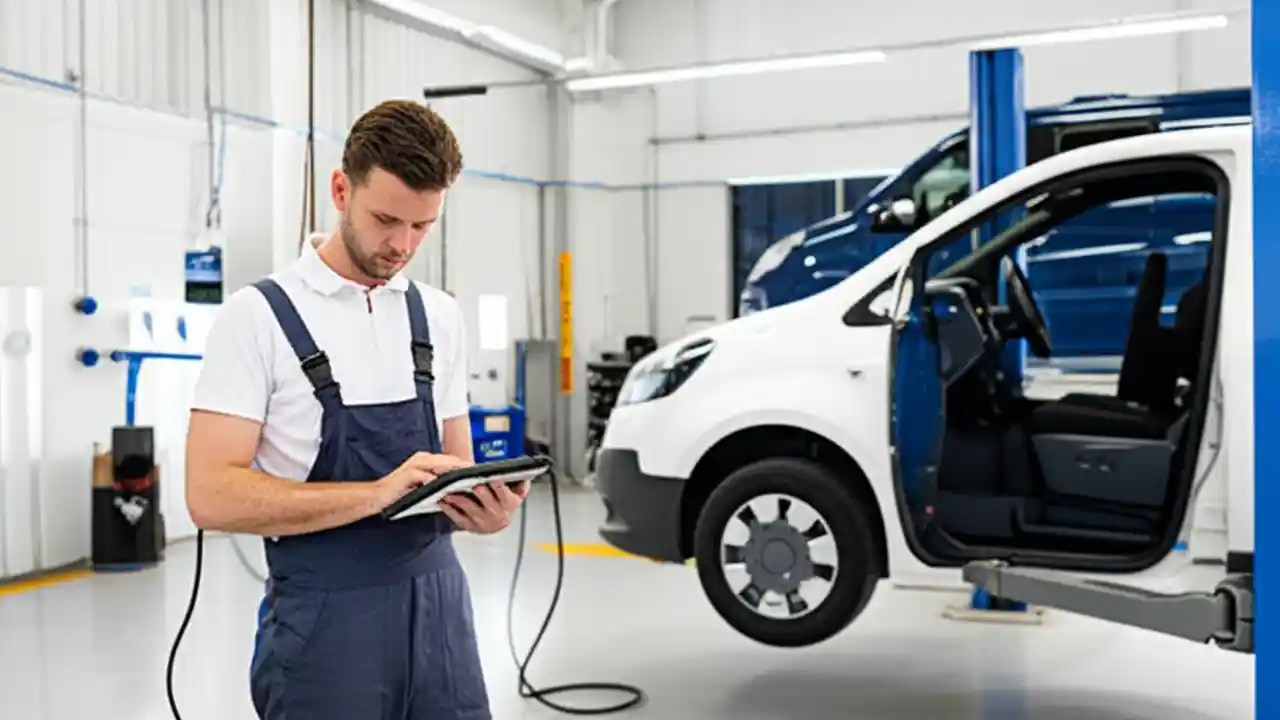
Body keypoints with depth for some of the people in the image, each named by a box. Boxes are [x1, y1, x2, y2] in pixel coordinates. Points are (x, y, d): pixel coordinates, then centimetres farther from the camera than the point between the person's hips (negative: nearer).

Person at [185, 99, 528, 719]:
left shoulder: (439, 316, 6)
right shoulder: (258, 316, -9)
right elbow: (214, 495, -17)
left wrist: (486, 510, -12)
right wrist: (376, 493, -27)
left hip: (439, 606, 5)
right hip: (324, 622, -4)